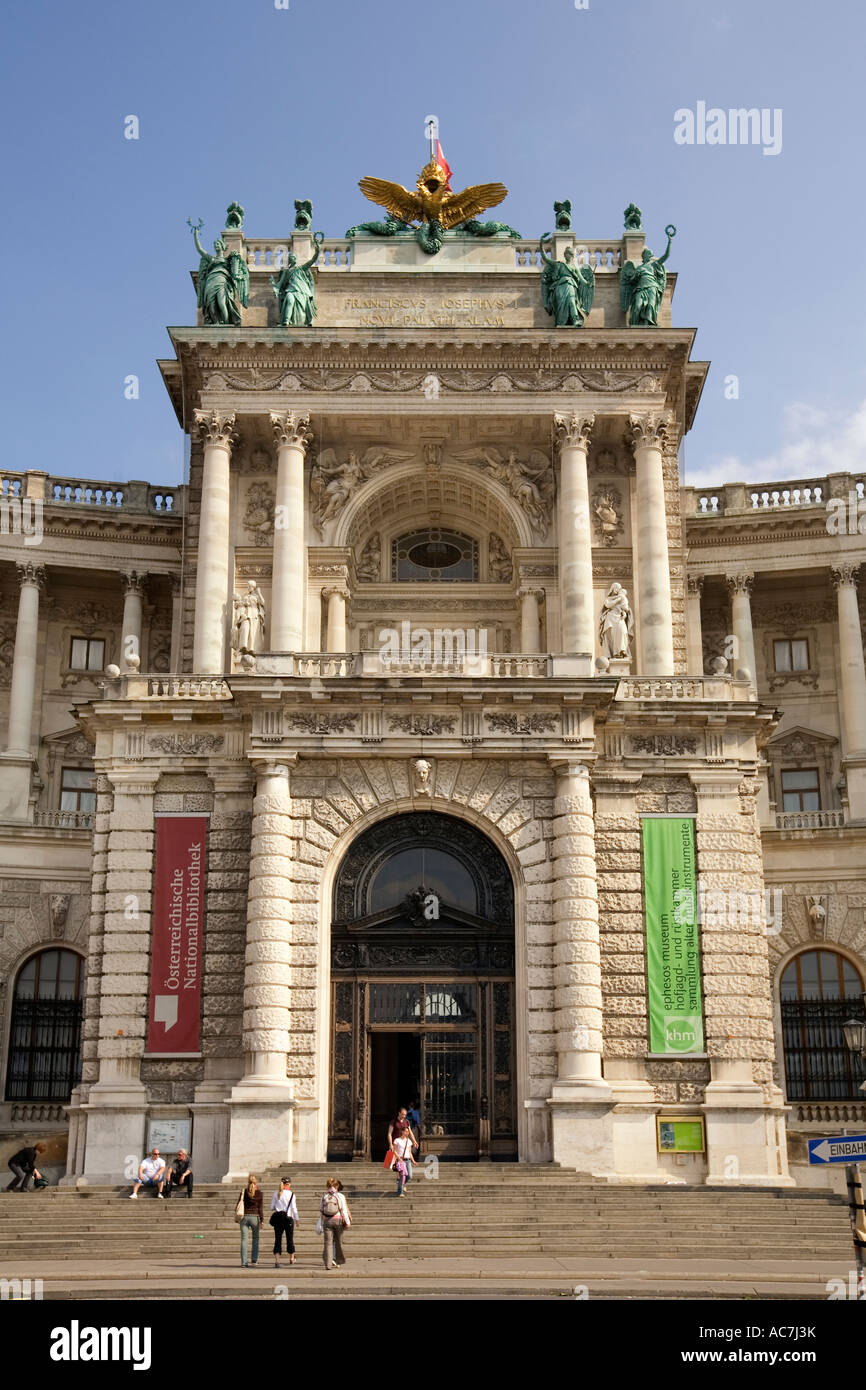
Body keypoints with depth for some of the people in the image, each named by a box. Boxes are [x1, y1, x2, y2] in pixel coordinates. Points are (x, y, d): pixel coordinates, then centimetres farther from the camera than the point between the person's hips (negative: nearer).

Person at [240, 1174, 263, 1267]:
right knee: (255, 1239, 14)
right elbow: (260, 1208, -3)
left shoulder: (244, 1191, 0)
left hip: (244, 1217, 1)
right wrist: (261, 1221, 1)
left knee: (244, 1240, 3)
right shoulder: (259, 1192, -3)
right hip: (255, 1217, -1)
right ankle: (254, 1260, 7)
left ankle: (244, 1262, -2)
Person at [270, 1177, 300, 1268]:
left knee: (277, 1240, 0)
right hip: (288, 1218, -2)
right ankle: (291, 1259, 30)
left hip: (277, 1218, 2)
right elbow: (294, 1208, -6)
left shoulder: (276, 1194, 3)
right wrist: (297, 1219, 2)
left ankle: (277, 1261, -14)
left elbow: (272, 1207, 6)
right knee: (290, 1239, 14)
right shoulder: (291, 1194, -6)